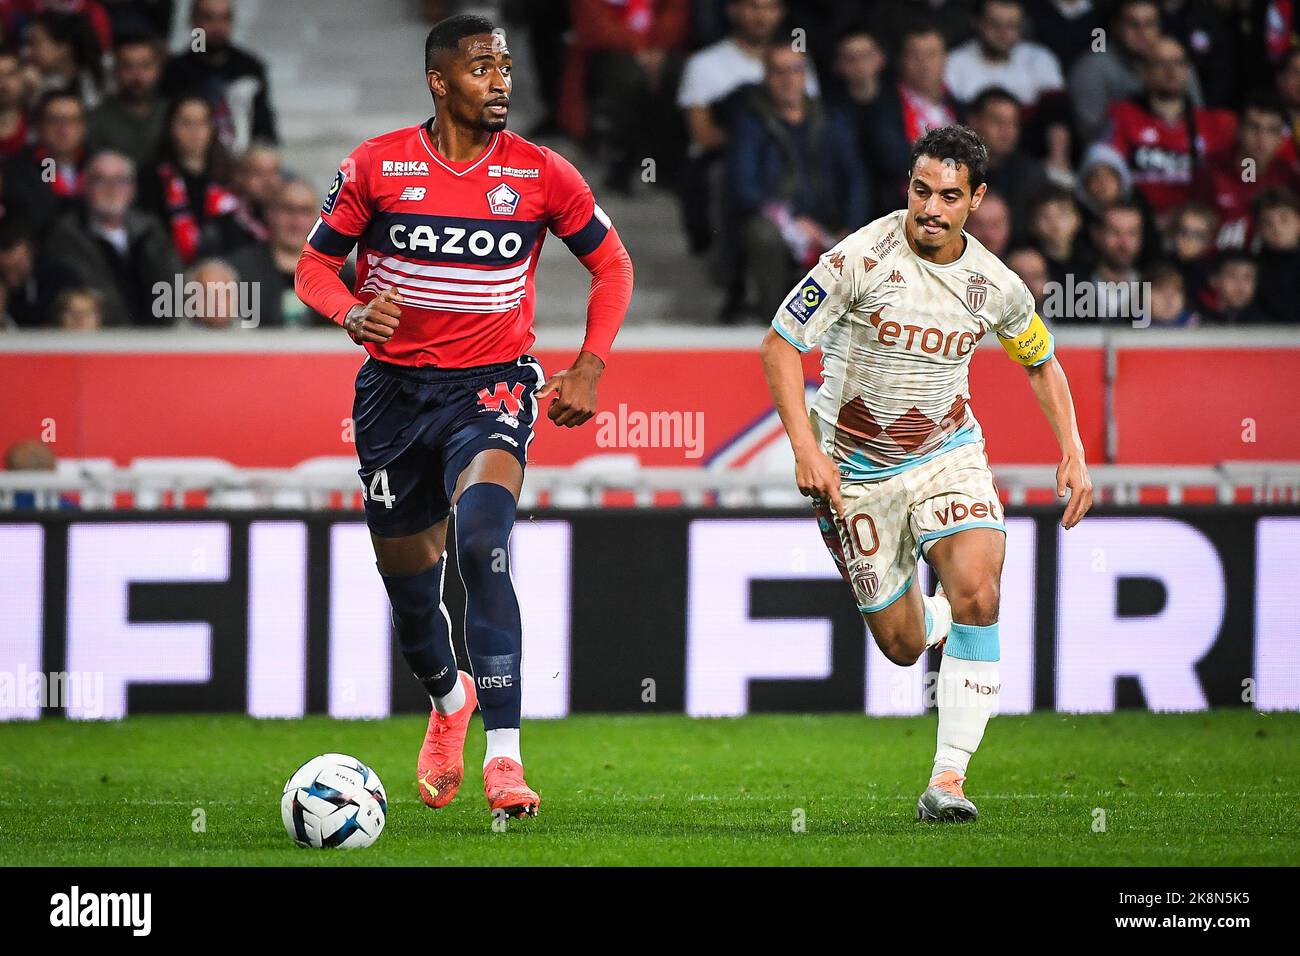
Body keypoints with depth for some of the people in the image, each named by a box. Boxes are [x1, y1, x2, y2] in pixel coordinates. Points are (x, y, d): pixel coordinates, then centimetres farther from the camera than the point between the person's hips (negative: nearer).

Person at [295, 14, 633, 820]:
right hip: (393, 384, 2)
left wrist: (589, 370, -1)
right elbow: (315, 264, 5)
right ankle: (449, 698, 46)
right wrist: (351, 312, -18)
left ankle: (503, 755, -30)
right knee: (407, 574, 11)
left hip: (491, 384, -2)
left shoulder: (542, 175, -2)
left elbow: (612, 266, 10)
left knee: (484, 540, -28)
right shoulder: (377, 165, -3)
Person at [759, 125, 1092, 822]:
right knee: (903, 647, 2)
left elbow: (1040, 360, 13)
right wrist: (806, 448, -21)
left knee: (976, 595, -24)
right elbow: (779, 345, -12)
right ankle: (933, 618, 43)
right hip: (856, 467, -1)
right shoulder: (862, 259, -18)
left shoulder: (995, 286, -7)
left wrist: (1073, 451, 2)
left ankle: (949, 778, -18)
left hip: (948, 453, 2)